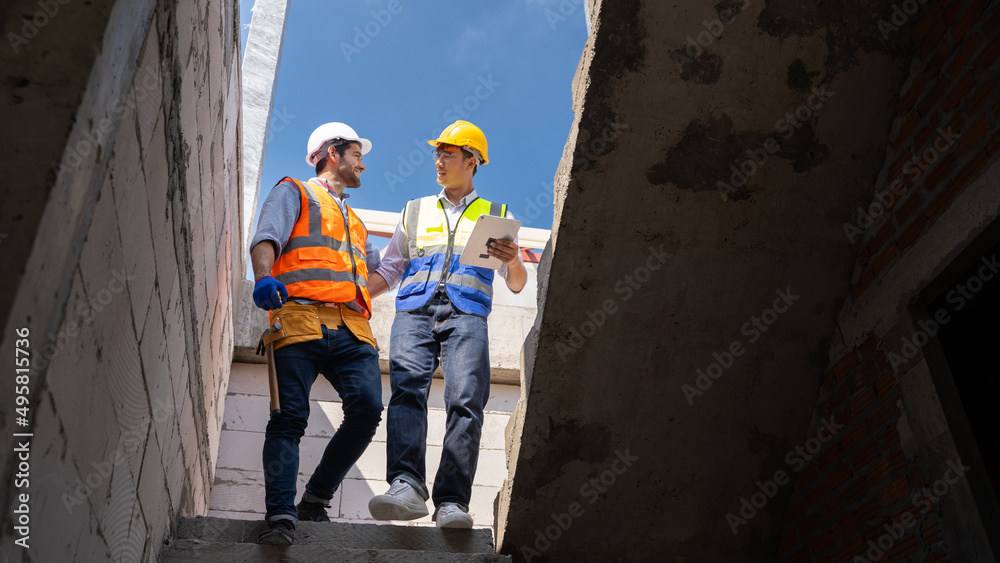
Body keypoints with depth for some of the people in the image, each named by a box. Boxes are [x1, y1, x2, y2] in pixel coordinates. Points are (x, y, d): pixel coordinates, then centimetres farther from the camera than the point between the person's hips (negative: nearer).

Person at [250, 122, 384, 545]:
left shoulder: (354, 222, 38)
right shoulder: (295, 193, 18)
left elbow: (378, 269, 43)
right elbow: (267, 237, -1)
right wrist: (264, 276, -21)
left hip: (353, 329, 5)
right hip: (302, 319, -5)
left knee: (367, 407, -15)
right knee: (290, 417, -14)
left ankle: (316, 500, -2)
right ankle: (281, 515, -16)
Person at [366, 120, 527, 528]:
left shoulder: (496, 215, 24)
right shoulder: (415, 211, 29)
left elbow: (517, 284, 19)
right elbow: (388, 272, 27)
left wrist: (512, 261, -4)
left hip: (466, 315, -1)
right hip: (414, 311, 1)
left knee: (465, 401, -22)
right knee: (407, 390, -25)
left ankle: (452, 503, -27)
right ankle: (406, 487, -38)